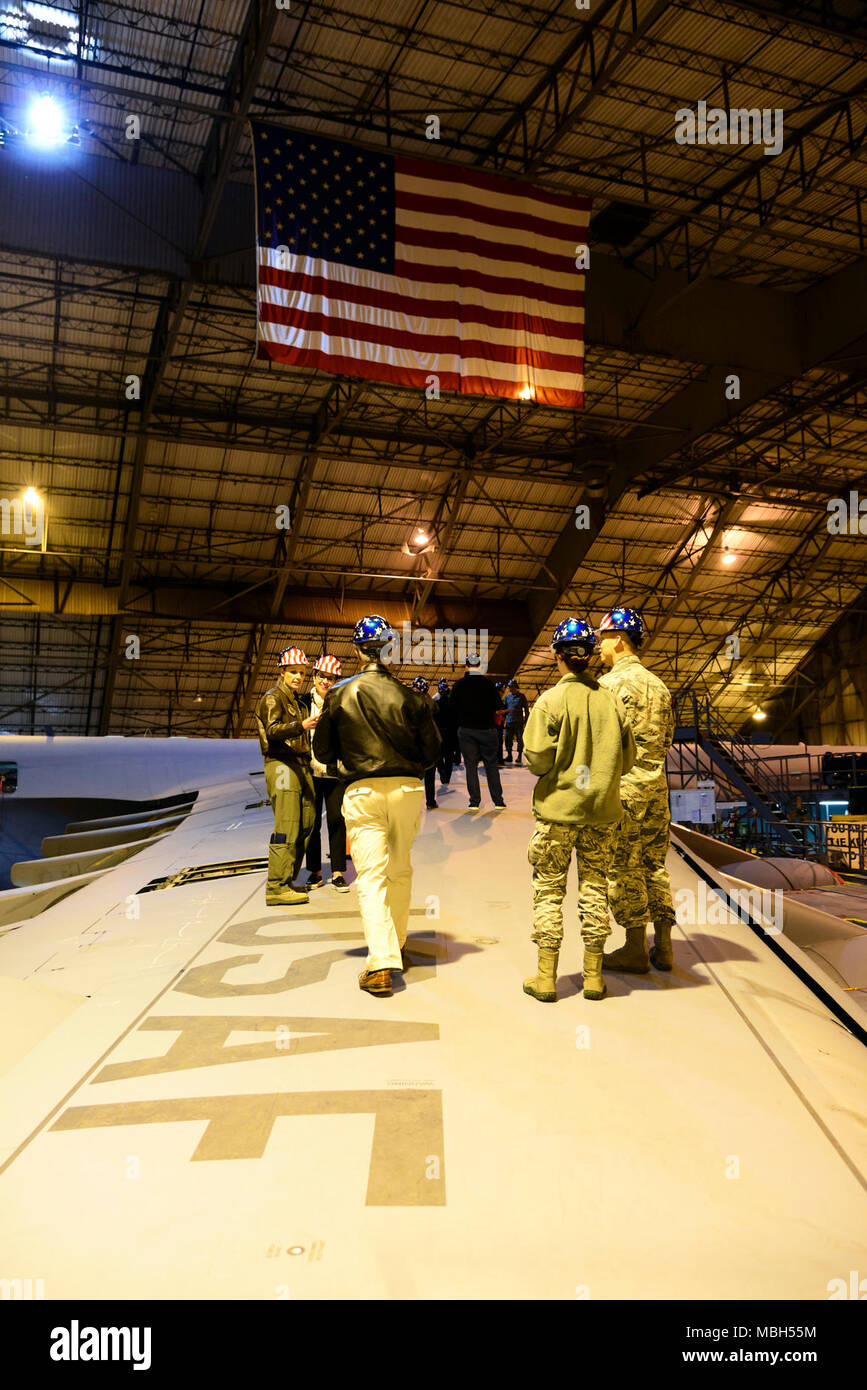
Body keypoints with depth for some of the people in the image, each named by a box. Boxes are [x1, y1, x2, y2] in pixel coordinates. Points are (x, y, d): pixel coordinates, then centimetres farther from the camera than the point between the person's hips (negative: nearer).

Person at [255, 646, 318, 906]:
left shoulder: (295, 700, 25)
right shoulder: (273, 697, -4)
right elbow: (273, 730, -21)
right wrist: (301, 726, -35)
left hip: (300, 765, 9)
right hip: (281, 764, -9)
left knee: (304, 825, 8)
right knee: (286, 827, -14)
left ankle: (287, 880, 16)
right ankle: (276, 887, -14)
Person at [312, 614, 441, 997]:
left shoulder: (339, 695, -2)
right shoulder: (410, 695, -1)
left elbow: (322, 750, 6)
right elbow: (432, 748, 4)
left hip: (362, 792, -2)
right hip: (407, 789, 2)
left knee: (372, 876, -1)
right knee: (400, 872, 18)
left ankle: (381, 964, -11)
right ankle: (396, 948, 30)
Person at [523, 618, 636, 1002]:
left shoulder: (550, 700, -11)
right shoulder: (611, 701, 1)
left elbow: (537, 757, -16)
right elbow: (627, 759, 5)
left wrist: (546, 769, 6)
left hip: (558, 806, -3)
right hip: (602, 809, 3)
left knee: (548, 889, 6)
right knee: (595, 887, 11)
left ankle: (546, 977, 10)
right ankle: (593, 976, 17)